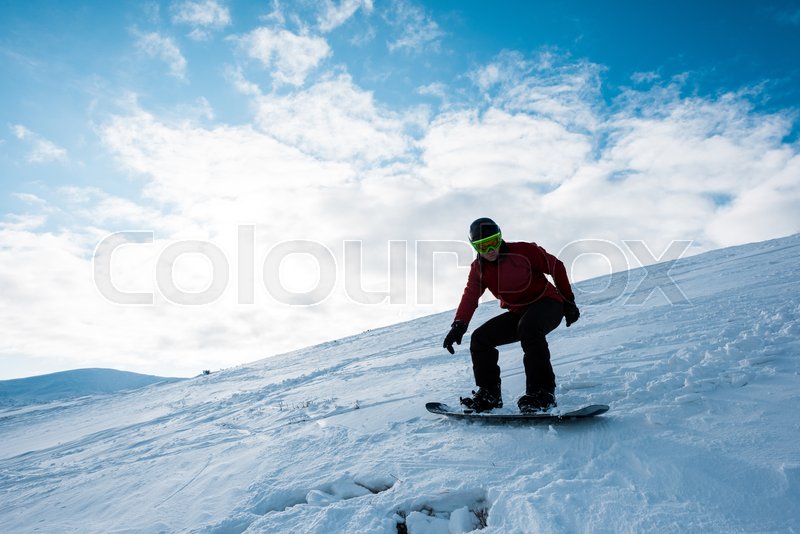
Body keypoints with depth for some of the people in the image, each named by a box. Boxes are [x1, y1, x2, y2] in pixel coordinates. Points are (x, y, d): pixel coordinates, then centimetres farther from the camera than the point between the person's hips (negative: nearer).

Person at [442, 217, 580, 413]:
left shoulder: (524, 251, -16)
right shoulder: (478, 268, -1)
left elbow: (556, 267, -7)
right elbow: (469, 297, -11)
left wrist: (568, 302, -3)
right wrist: (458, 326, -27)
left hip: (548, 303, -6)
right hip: (518, 314, 6)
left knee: (527, 327, -38)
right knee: (480, 338, -6)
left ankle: (542, 392, -34)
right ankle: (489, 394, 2)